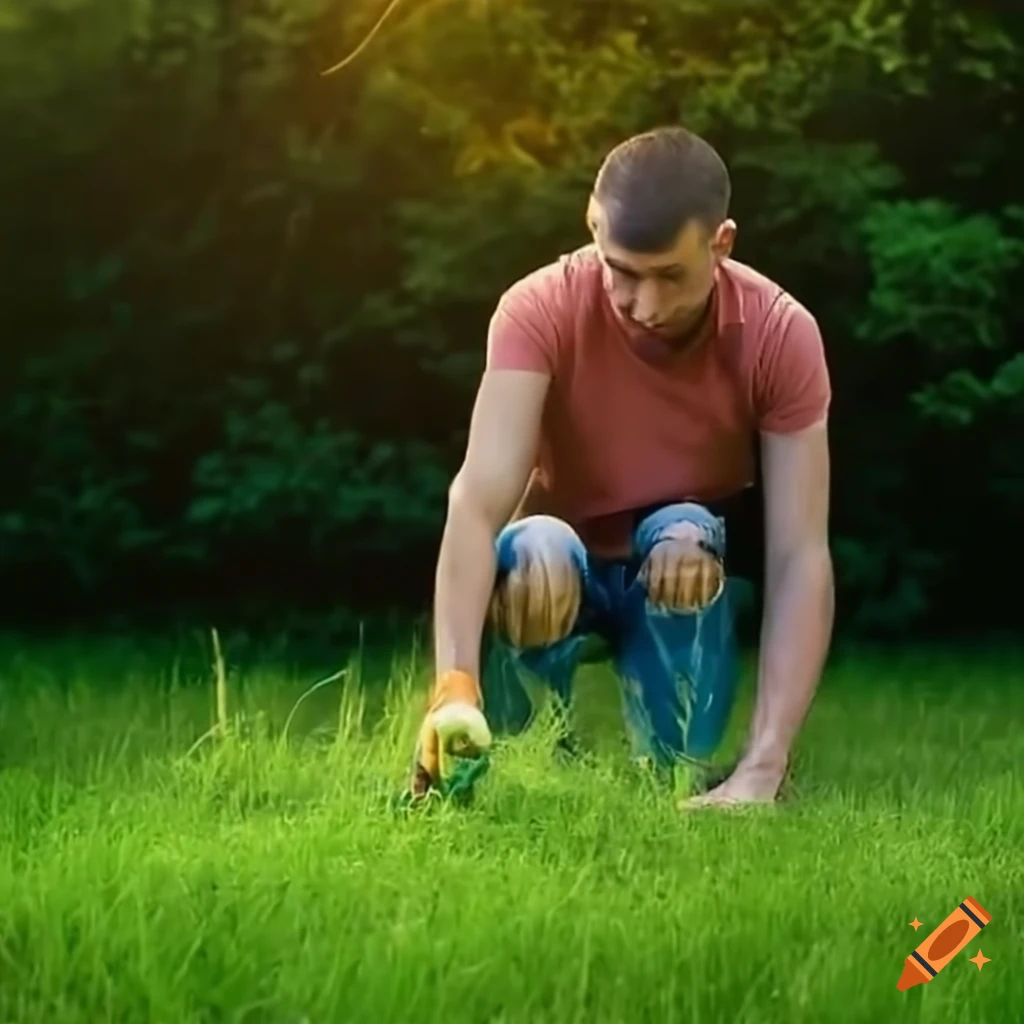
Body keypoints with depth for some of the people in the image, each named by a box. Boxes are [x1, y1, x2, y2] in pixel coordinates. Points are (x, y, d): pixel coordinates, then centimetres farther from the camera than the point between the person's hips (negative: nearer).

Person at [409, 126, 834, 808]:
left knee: (684, 535, -33)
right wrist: (454, 682, -53)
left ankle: (671, 775, -13)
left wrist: (764, 766, -36)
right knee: (535, 548, -35)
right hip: (559, 572, -1)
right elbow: (479, 500, -37)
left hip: (680, 585, 1)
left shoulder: (780, 334, -22)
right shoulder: (541, 311, -25)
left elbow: (801, 556, -25)